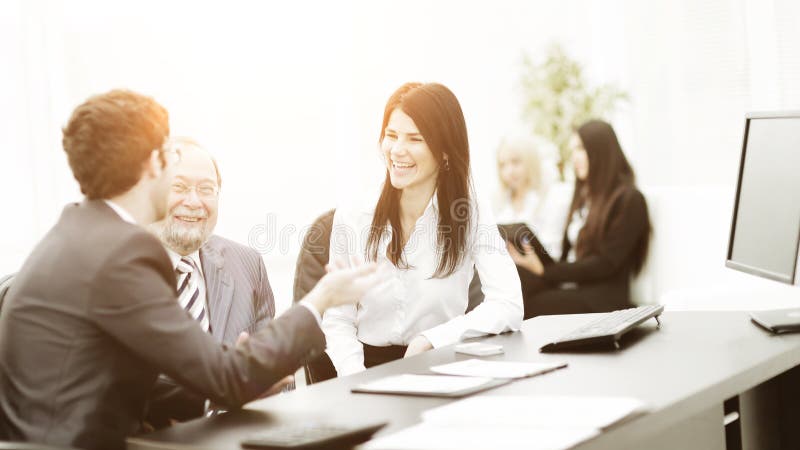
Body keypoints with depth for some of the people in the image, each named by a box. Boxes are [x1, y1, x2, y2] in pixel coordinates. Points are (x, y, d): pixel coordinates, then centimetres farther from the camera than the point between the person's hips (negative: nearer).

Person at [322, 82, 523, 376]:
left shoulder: (472, 218, -3)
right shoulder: (352, 219, 1)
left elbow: (509, 308, -14)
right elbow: (337, 321, 1)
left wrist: (432, 339, -20)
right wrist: (356, 377, -16)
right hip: (368, 366, 1)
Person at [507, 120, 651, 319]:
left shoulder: (628, 199, -3)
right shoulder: (584, 195, 23)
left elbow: (606, 263, -11)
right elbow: (568, 253, 16)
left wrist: (544, 270, -16)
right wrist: (532, 262, -4)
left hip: (602, 296, -7)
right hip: (567, 287, 7)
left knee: (528, 307, -31)